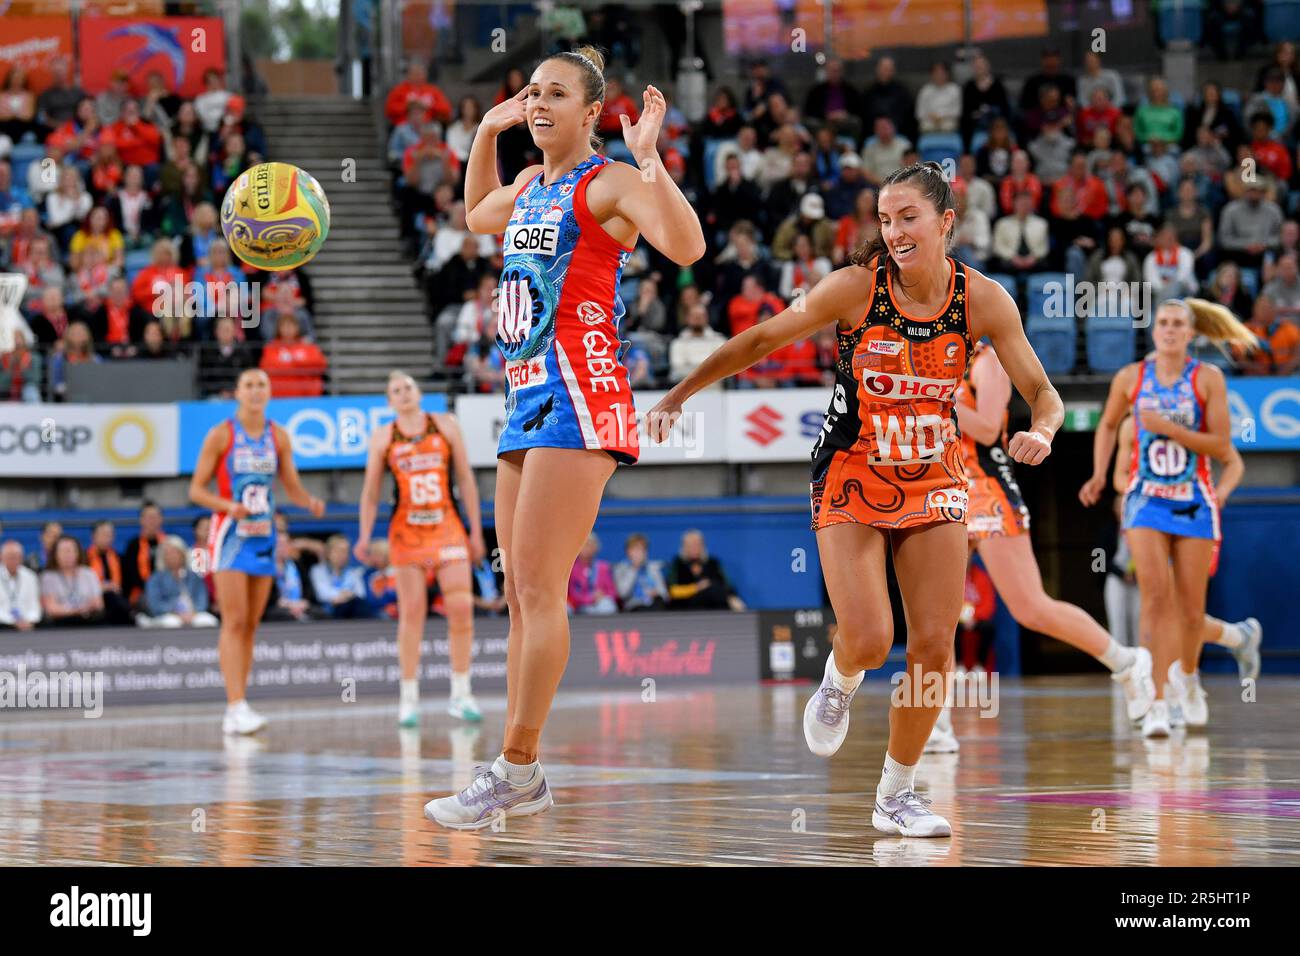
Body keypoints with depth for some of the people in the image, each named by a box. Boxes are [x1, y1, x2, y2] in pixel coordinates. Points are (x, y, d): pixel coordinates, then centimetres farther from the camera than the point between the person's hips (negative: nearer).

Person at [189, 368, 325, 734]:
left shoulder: (278, 437, 8)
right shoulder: (221, 435, -5)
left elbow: (292, 486, 11)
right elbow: (196, 489, -5)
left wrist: (310, 502, -11)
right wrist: (229, 506, -22)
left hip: (264, 535, 5)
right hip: (230, 532, -5)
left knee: (251, 625, 6)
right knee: (235, 621, -13)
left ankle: (235, 713, 11)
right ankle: (237, 706, -18)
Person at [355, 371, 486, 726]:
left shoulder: (446, 426, 6)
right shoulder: (383, 438, 6)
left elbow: (466, 479, 7)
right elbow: (370, 492, 8)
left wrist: (476, 531, 4)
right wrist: (364, 536, -3)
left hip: (448, 527, 1)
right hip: (406, 532, -1)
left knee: (461, 607, -9)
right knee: (412, 613, -4)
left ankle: (461, 694, 0)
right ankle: (408, 697, 3)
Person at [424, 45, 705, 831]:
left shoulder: (610, 183, -7)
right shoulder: (529, 185, 18)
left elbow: (687, 246, -23)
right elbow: (478, 216, 42)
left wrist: (648, 159, -26)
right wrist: (486, 135, 30)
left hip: (580, 397, -9)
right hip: (527, 395, 9)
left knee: (539, 588, -13)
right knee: (521, 594, 8)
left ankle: (515, 769, -12)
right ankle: (526, 779, 11)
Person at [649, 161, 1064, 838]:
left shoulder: (982, 299, -11)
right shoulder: (856, 287, -17)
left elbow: (1042, 393, -4)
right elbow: (762, 339, -6)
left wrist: (1041, 433, -27)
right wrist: (679, 394, -8)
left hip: (933, 480, 2)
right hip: (851, 479, -2)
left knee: (934, 646, -3)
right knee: (868, 640, -16)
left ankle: (896, 795, 14)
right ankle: (839, 683, 23)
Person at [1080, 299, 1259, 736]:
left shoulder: (1208, 379, -4)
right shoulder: (1130, 378, 2)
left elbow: (1222, 447, -9)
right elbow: (1108, 426, 20)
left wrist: (1168, 428, -19)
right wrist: (1099, 475, 8)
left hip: (1193, 503, 0)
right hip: (1146, 499, 0)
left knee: (1191, 608, 5)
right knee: (1156, 594, -18)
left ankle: (1188, 680, 35)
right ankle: (1160, 701, -20)